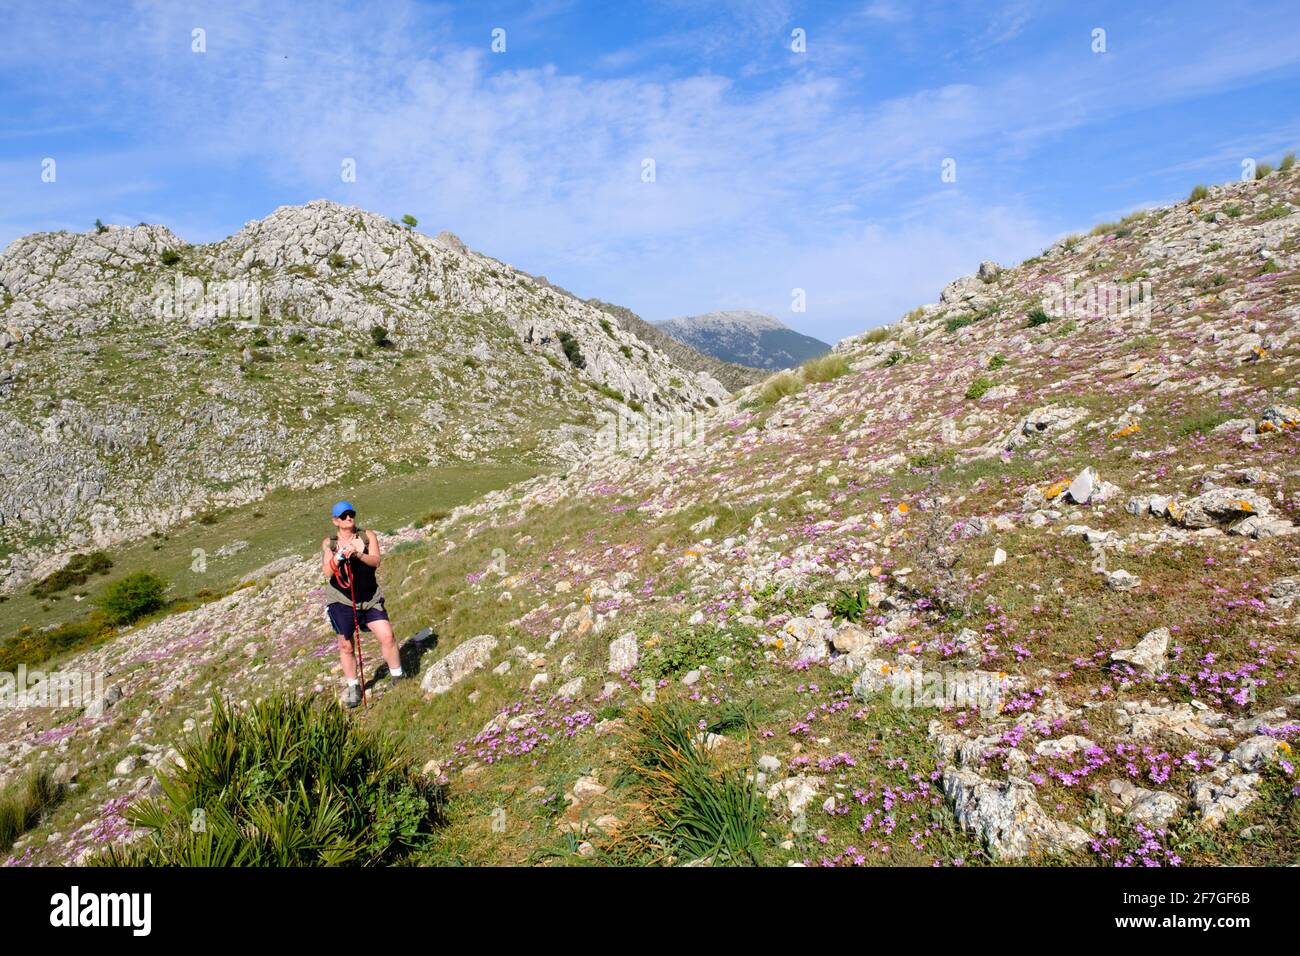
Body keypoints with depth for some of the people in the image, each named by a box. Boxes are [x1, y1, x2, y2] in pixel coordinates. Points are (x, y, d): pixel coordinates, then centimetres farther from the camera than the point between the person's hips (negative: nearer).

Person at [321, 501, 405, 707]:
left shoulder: (368, 536, -1)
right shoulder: (329, 543, 0)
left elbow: (375, 561, -15)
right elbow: (327, 572, -13)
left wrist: (358, 554, -33)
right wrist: (339, 556, -30)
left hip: (370, 598, 0)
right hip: (341, 601, 0)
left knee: (387, 636, -9)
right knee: (346, 646, 8)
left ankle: (397, 678, 9)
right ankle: (353, 687, 25)